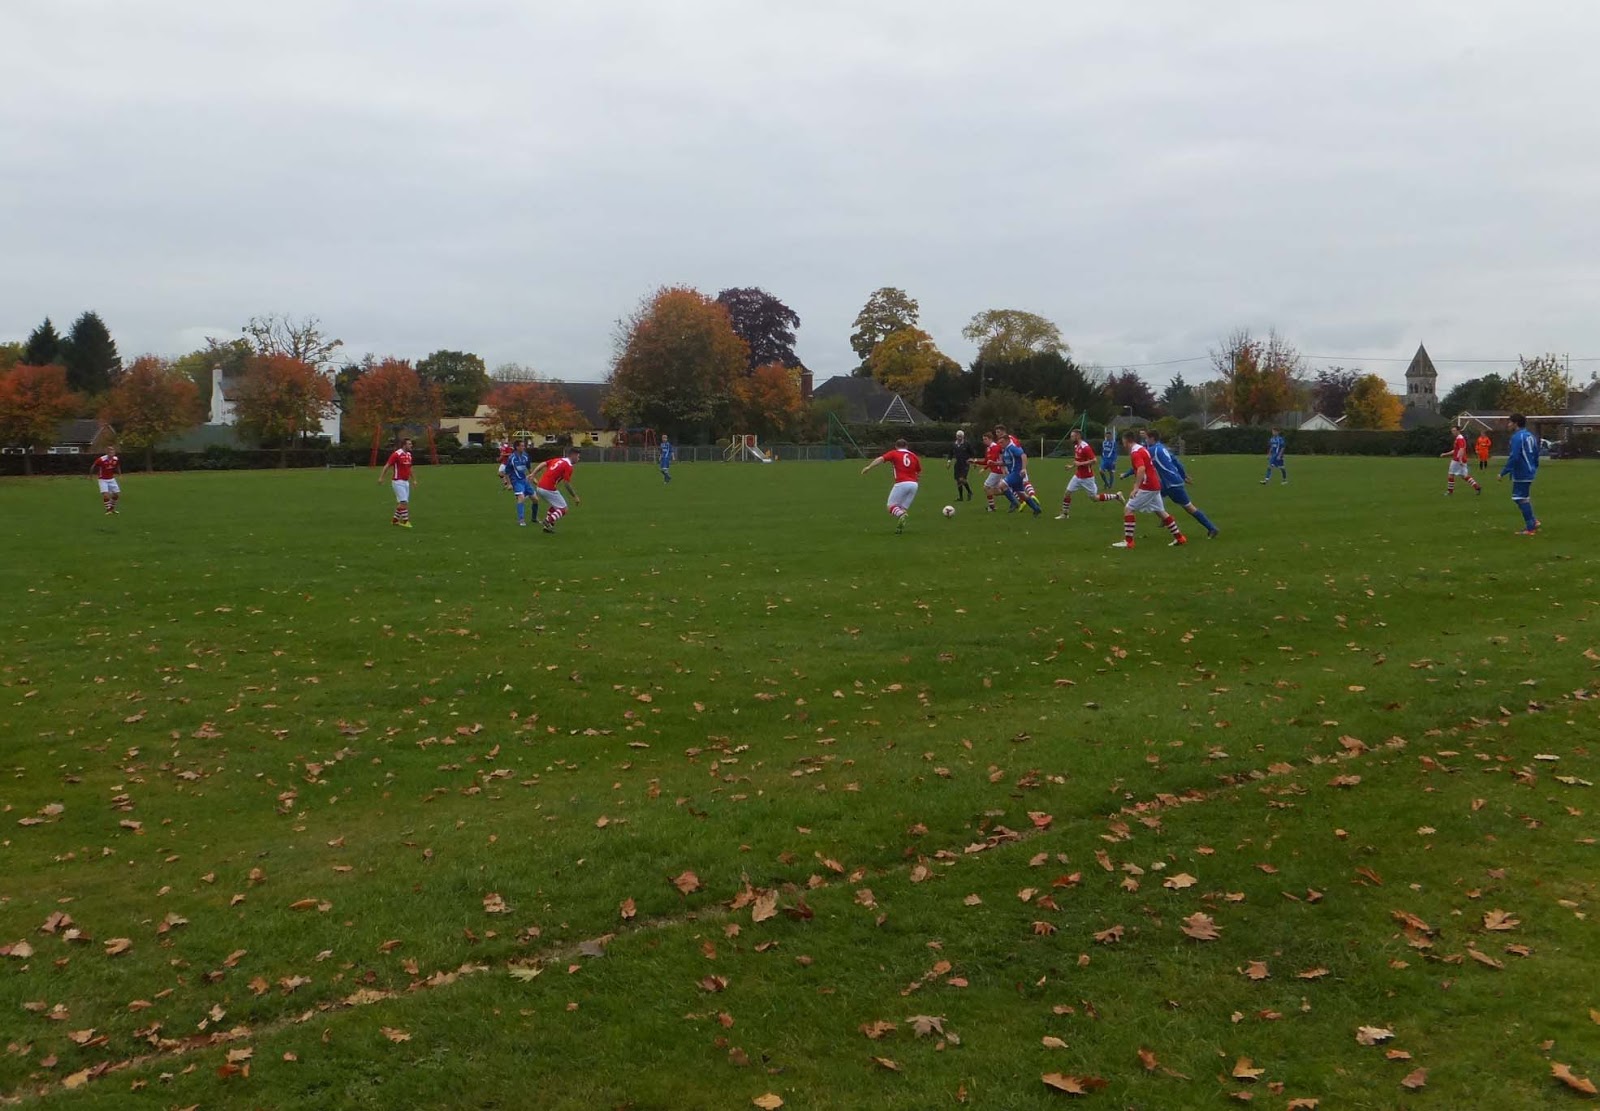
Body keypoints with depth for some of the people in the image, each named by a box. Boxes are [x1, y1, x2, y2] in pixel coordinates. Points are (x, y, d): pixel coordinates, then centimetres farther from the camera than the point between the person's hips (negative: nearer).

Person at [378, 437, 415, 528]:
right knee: (403, 502, -12)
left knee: (402, 503, 10)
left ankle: (395, 519, 21)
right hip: (398, 482, -8)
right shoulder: (396, 454, -13)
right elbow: (387, 466, -12)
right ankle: (405, 521, -7)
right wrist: (381, 478, -17)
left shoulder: (409, 455, 10)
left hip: (406, 482, 8)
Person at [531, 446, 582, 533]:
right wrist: (575, 497, -7)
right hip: (549, 489, -8)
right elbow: (566, 484, -14)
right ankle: (547, 523, -12)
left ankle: (547, 524, 22)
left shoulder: (557, 460, 15)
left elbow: (542, 464, 7)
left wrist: (533, 475, 6)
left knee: (555, 505, 29)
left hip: (539, 487, 8)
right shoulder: (568, 466, -8)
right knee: (563, 510, 3)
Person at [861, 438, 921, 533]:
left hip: (901, 484, -4)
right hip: (914, 484, 4)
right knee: (903, 507, 15)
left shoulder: (894, 453, 7)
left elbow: (881, 458, -9)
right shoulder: (914, 456, 18)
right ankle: (899, 528, 0)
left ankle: (901, 515, -27)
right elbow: (920, 473, 20)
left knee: (891, 506, 4)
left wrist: (869, 467, -15)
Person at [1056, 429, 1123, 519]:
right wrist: (1072, 466, 9)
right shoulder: (1076, 446, 6)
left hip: (1087, 477, -8)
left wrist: (1080, 464, -26)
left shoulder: (1085, 447, -22)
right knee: (1067, 493, 2)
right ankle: (1064, 514, 12)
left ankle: (1116, 496, 16)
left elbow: (1094, 460, -27)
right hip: (1078, 476, 8)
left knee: (1095, 497, 1)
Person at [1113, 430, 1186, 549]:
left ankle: (1128, 541, -7)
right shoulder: (1142, 449, 13)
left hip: (1146, 487, -9)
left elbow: (1141, 469, -32)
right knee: (1161, 512, 16)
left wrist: (1136, 487, -37)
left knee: (1128, 509, -5)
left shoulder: (1136, 453, -17)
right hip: (1154, 485, 9)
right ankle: (1179, 537, 20)